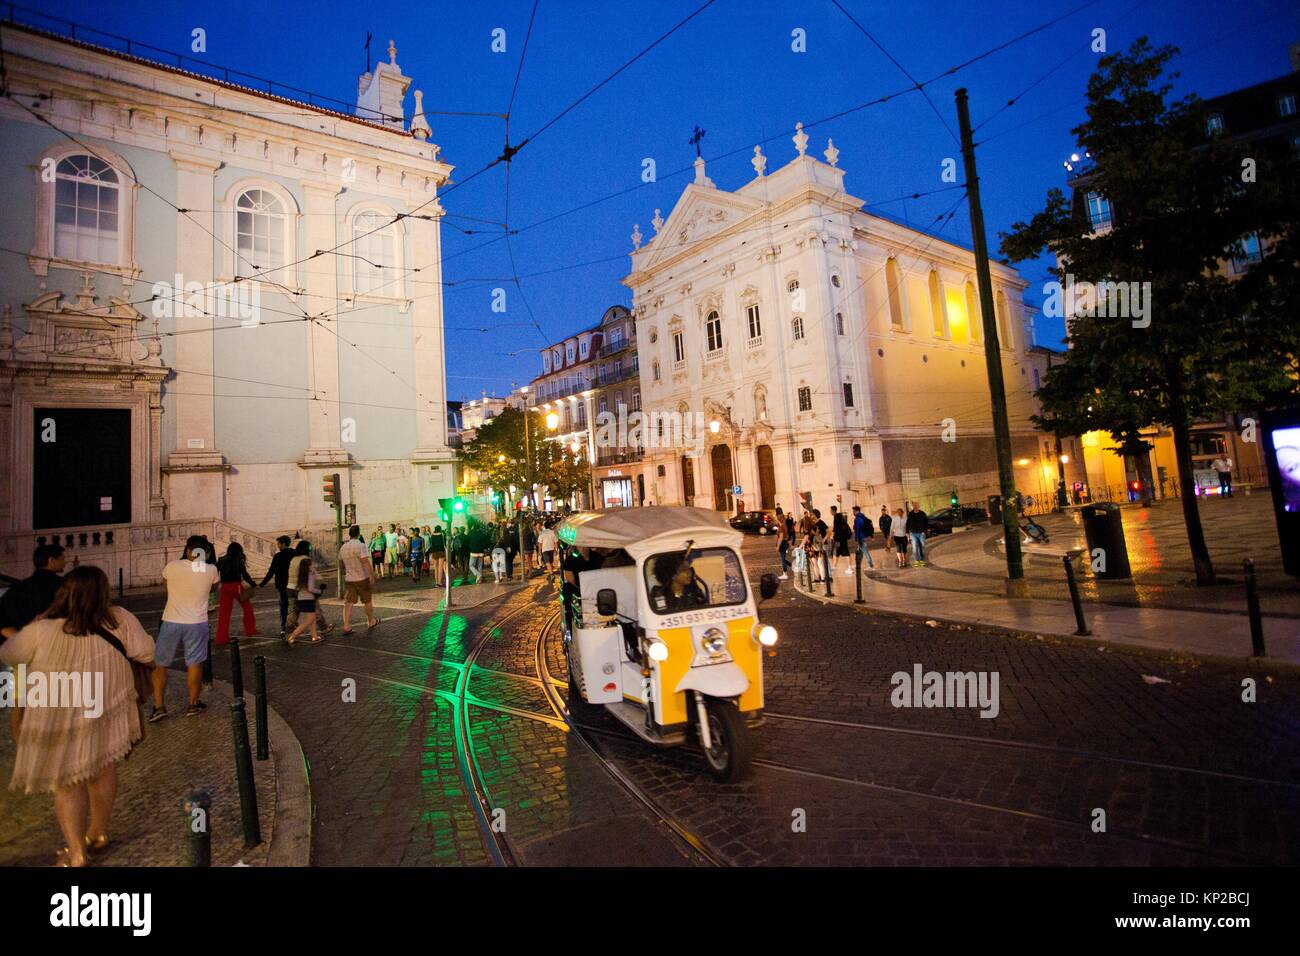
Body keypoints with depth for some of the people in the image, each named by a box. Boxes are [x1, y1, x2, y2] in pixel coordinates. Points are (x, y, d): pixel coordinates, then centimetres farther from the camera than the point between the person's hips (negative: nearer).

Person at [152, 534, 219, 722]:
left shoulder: (171, 567, -5)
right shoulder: (211, 570, -5)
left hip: (171, 622, 0)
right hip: (197, 624, 0)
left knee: (159, 664, 15)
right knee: (194, 664, 9)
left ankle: (159, 706, 16)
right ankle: (193, 704, 19)